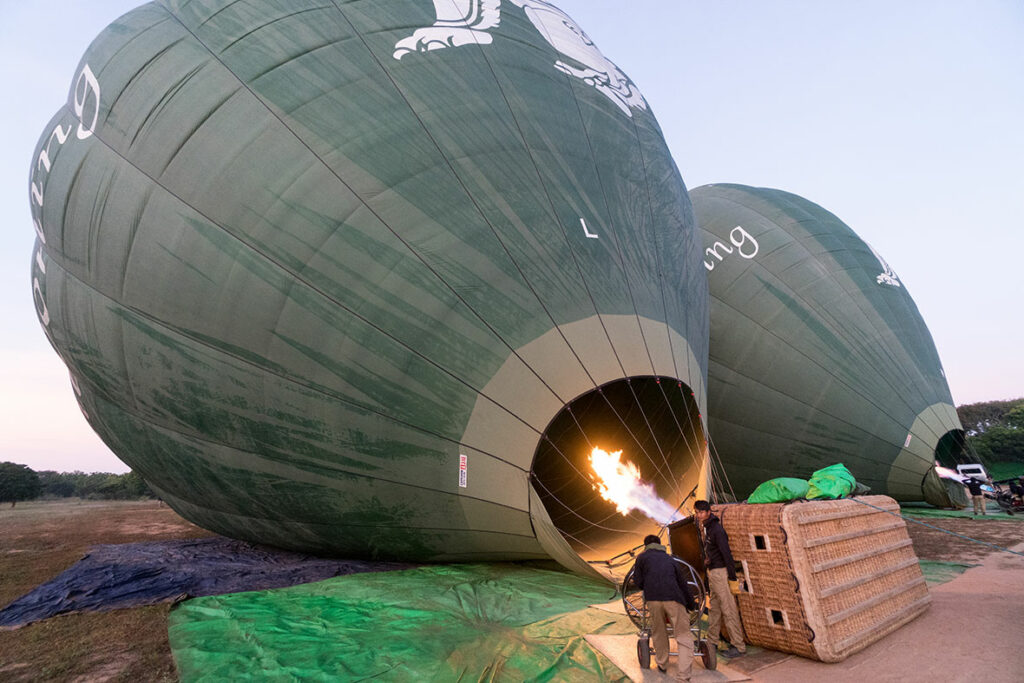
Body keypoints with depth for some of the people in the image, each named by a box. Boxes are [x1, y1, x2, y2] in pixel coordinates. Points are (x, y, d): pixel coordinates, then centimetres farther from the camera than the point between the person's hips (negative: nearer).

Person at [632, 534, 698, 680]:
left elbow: (638, 582, 11)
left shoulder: (642, 557, 17)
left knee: (658, 633, 22)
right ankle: (682, 676, -6)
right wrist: (691, 605, 32)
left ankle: (662, 664, 32)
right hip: (674, 599, 1)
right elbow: (683, 584, 22)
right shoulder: (670, 559, 24)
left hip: (653, 599, 0)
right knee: (684, 638, 5)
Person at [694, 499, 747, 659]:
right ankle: (712, 642, 24)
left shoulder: (716, 529, -18)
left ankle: (739, 647, 6)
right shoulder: (707, 528, 12)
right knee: (715, 609, 16)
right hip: (712, 572, 10)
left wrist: (732, 577, -21)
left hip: (720, 572, -10)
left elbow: (726, 553, -20)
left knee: (728, 610, -3)